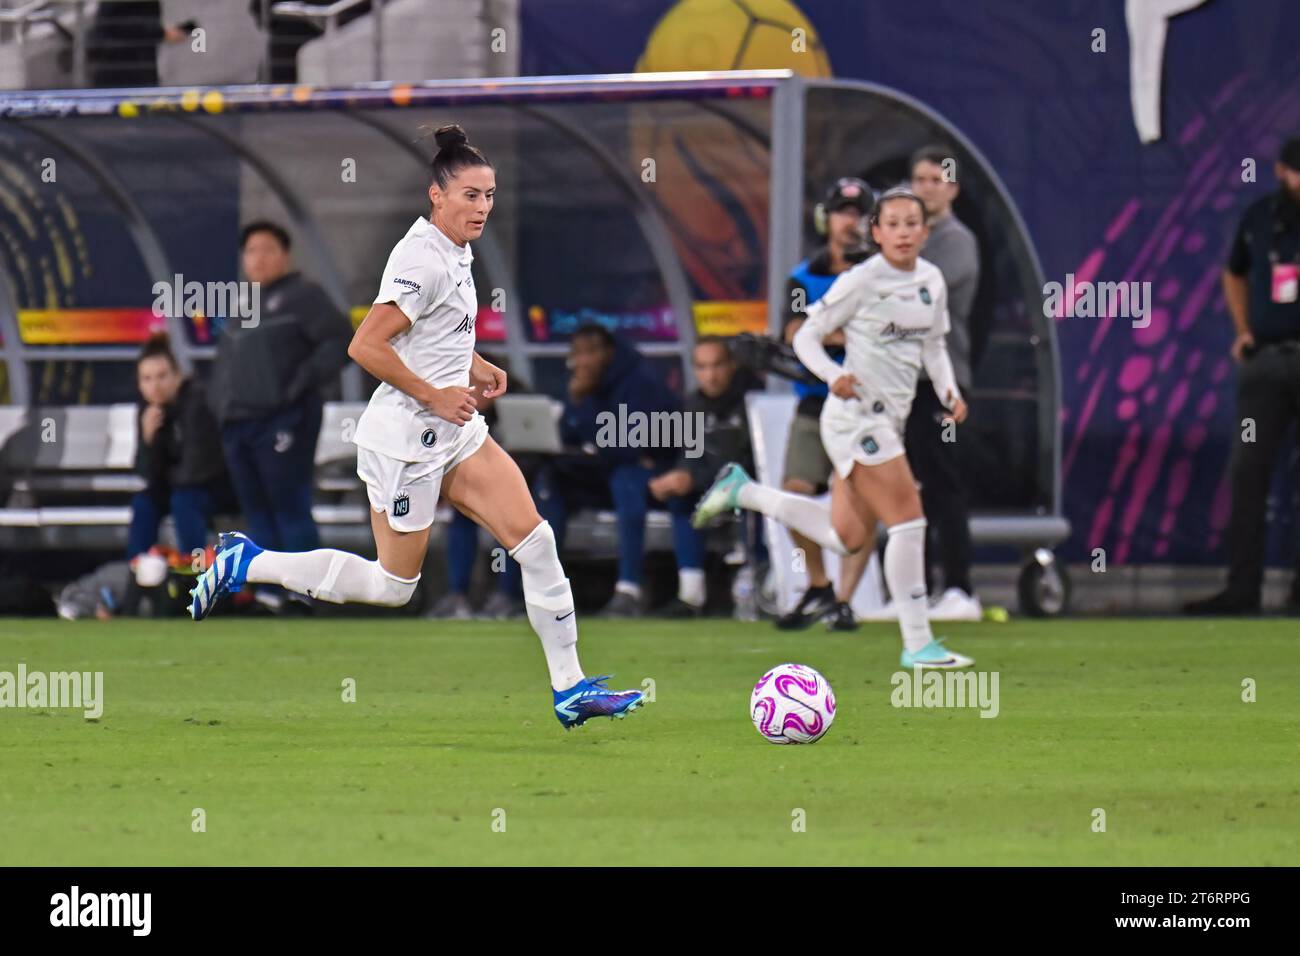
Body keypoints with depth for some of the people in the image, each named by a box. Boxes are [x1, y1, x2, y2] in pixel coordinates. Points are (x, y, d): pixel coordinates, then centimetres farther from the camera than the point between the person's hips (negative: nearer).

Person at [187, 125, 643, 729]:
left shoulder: (453, 252, 9)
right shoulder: (423, 261, -21)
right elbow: (364, 346, -26)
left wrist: (474, 367, 12)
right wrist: (433, 394, -21)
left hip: (455, 430, 9)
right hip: (406, 437, -9)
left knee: (534, 540, 0)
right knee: (394, 585, 1)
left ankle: (570, 689, 4)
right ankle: (247, 564, 13)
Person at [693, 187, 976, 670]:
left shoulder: (932, 281, 9)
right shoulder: (860, 282, -12)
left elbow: (934, 346, 20)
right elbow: (806, 337, -7)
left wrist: (949, 391, 2)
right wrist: (834, 375, -25)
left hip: (887, 420, 8)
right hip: (856, 414, -8)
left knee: (846, 538, 13)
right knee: (908, 520, -13)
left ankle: (741, 490, 26)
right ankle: (917, 643, -8)